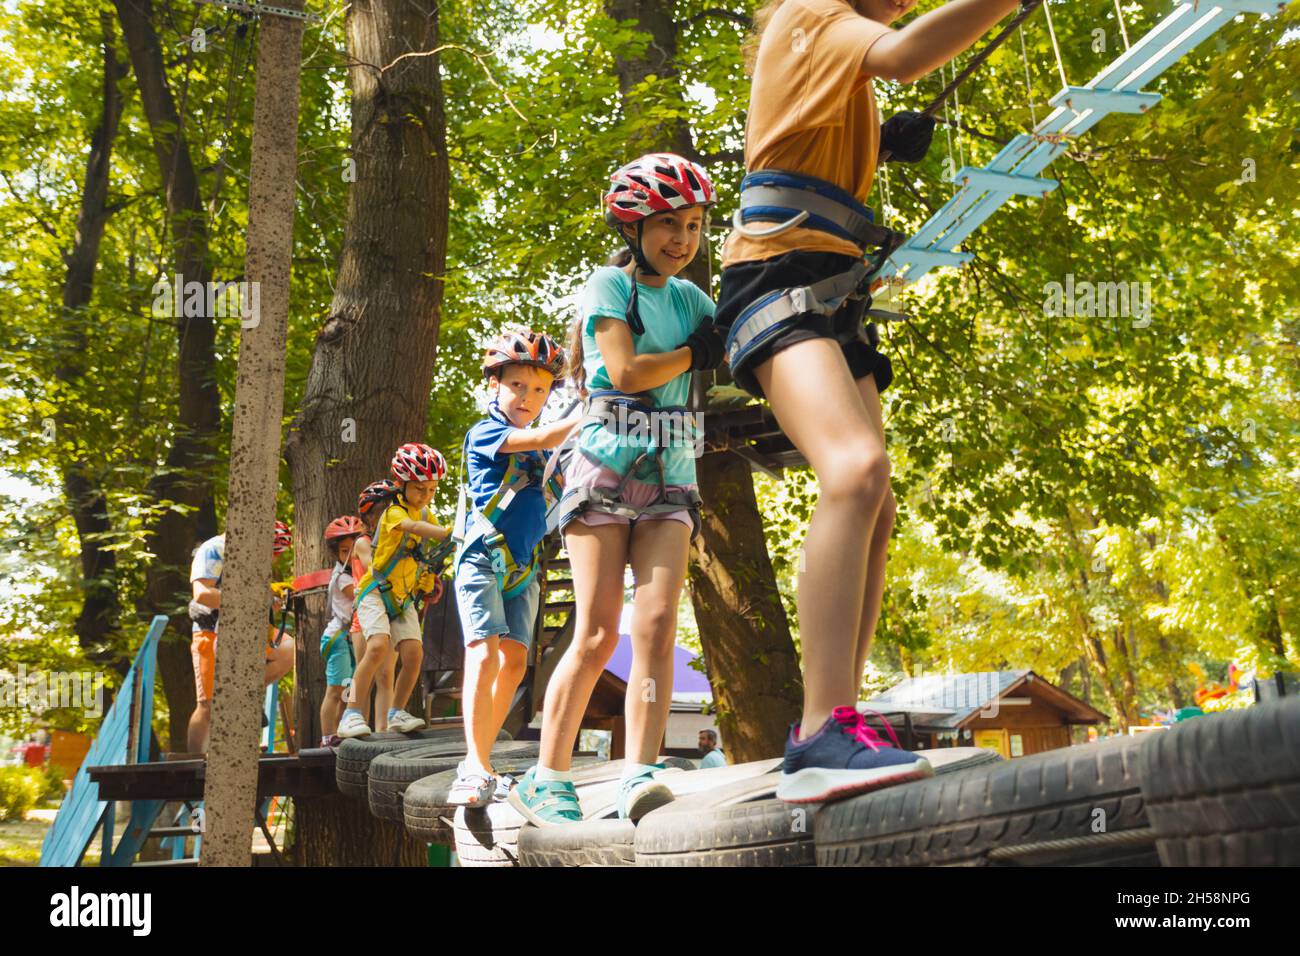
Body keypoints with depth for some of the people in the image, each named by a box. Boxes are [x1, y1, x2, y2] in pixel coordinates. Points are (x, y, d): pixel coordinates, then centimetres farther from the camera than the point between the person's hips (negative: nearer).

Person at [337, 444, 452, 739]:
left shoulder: (424, 513, 9)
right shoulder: (395, 512, -15)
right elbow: (414, 527, -37)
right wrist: (450, 534, -53)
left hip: (404, 596, 6)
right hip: (377, 591, -6)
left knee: (413, 652, -12)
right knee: (378, 646, -26)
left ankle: (397, 713, 3)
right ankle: (352, 714, -22)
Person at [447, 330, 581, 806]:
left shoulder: (545, 452, 16)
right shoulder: (484, 432, -4)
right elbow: (540, 439, -19)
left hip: (524, 567, 7)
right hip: (483, 558, -7)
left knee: (514, 659, 2)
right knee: (485, 652, -17)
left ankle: (478, 763, 10)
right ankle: (476, 768, -22)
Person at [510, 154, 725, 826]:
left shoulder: (690, 297, 17)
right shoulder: (609, 285, 1)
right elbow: (626, 373, -13)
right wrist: (698, 351, -4)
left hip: (670, 477, 5)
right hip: (605, 467, -4)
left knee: (657, 624, -12)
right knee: (599, 631, -8)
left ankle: (638, 775, -15)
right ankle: (546, 781, 2)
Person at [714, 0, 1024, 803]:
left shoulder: (846, 87, 29)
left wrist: (890, 140, 16)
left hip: (834, 300, 10)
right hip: (782, 281, -10)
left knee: (874, 511, 2)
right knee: (857, 469, -31)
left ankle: (830, 725, 4)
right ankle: (822, 735, -37)